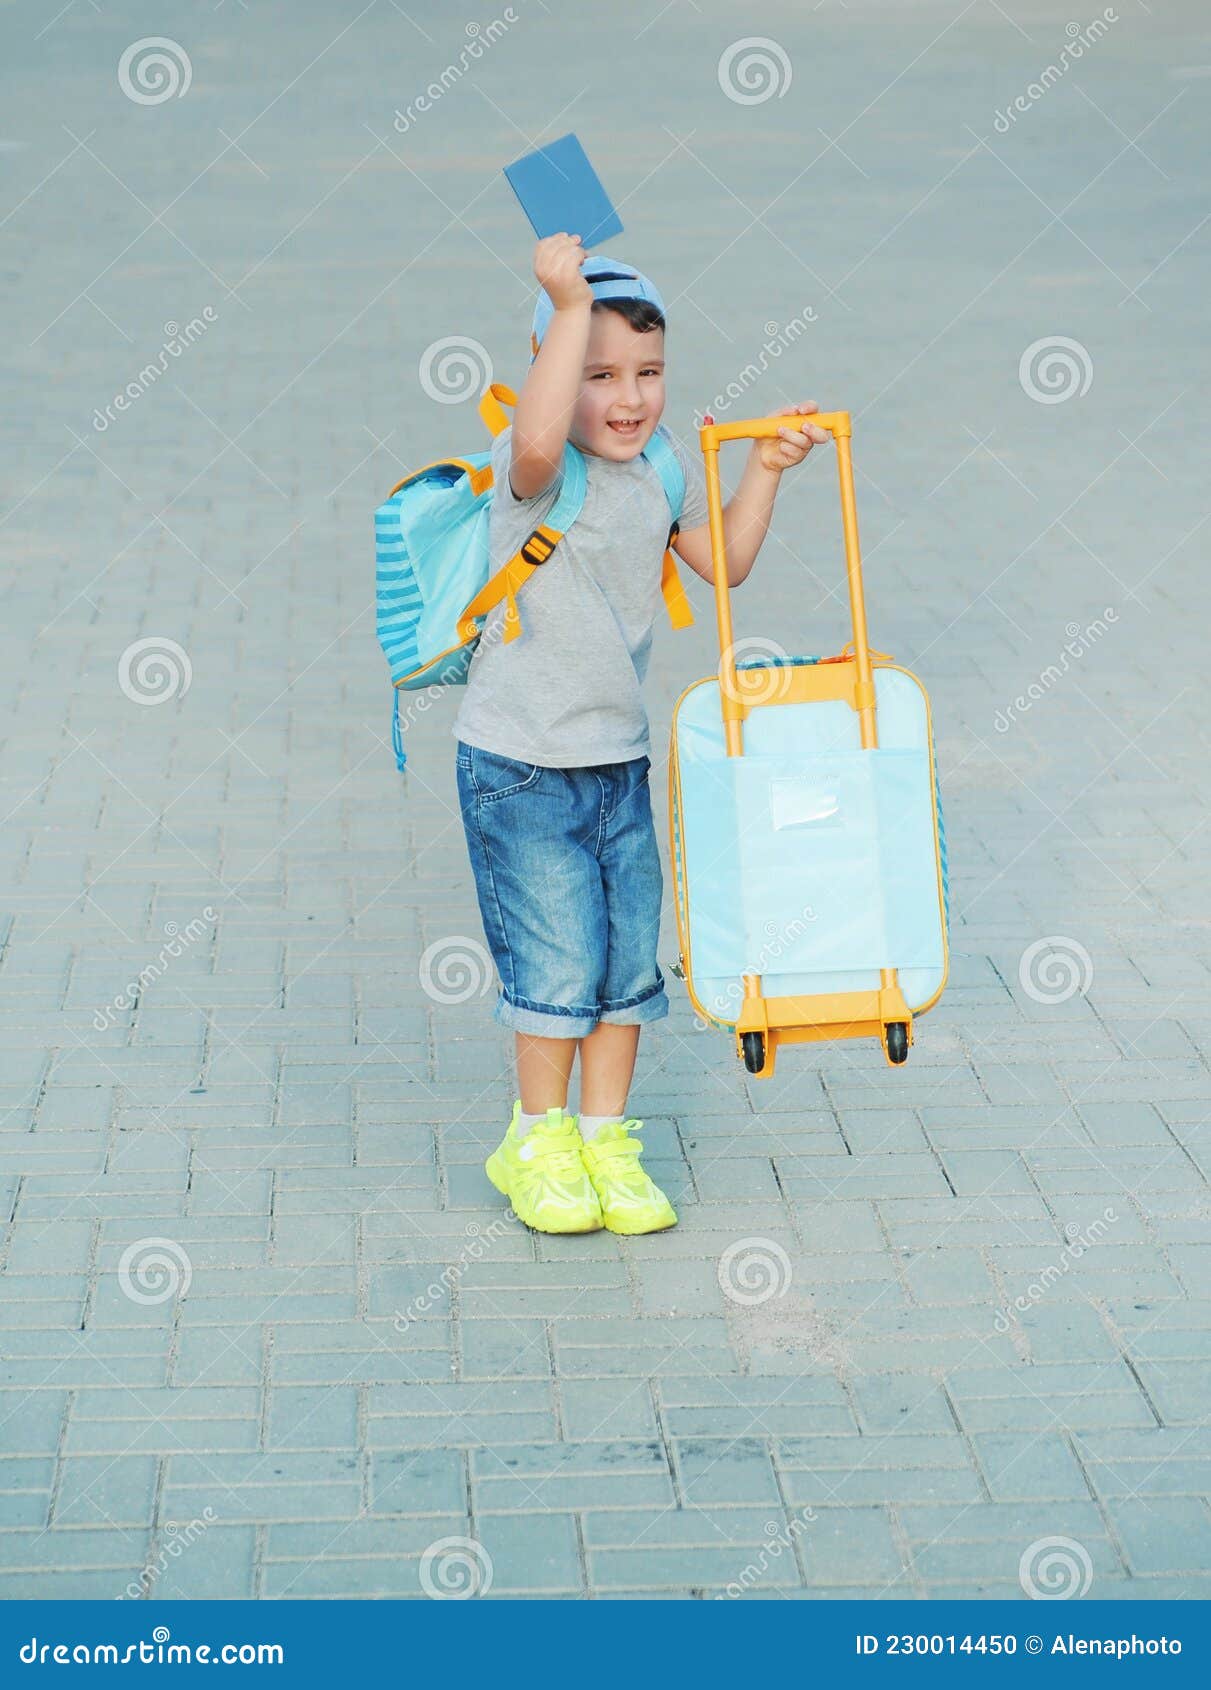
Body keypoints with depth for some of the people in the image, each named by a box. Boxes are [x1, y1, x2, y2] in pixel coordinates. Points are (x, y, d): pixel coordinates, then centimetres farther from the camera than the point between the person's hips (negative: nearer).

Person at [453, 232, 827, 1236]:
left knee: (630, 959, 10)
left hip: (622, 758, 7)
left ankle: (606, 1140, 24)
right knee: (558, 962, -2)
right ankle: (540, 1142, 18)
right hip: (522, 764, -6)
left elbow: (724, 563, 14)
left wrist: (764, 471, 4)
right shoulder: (536, 467, -18)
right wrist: (572, 306, -43)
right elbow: (538, 442, -43)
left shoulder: (664, 466, 4)